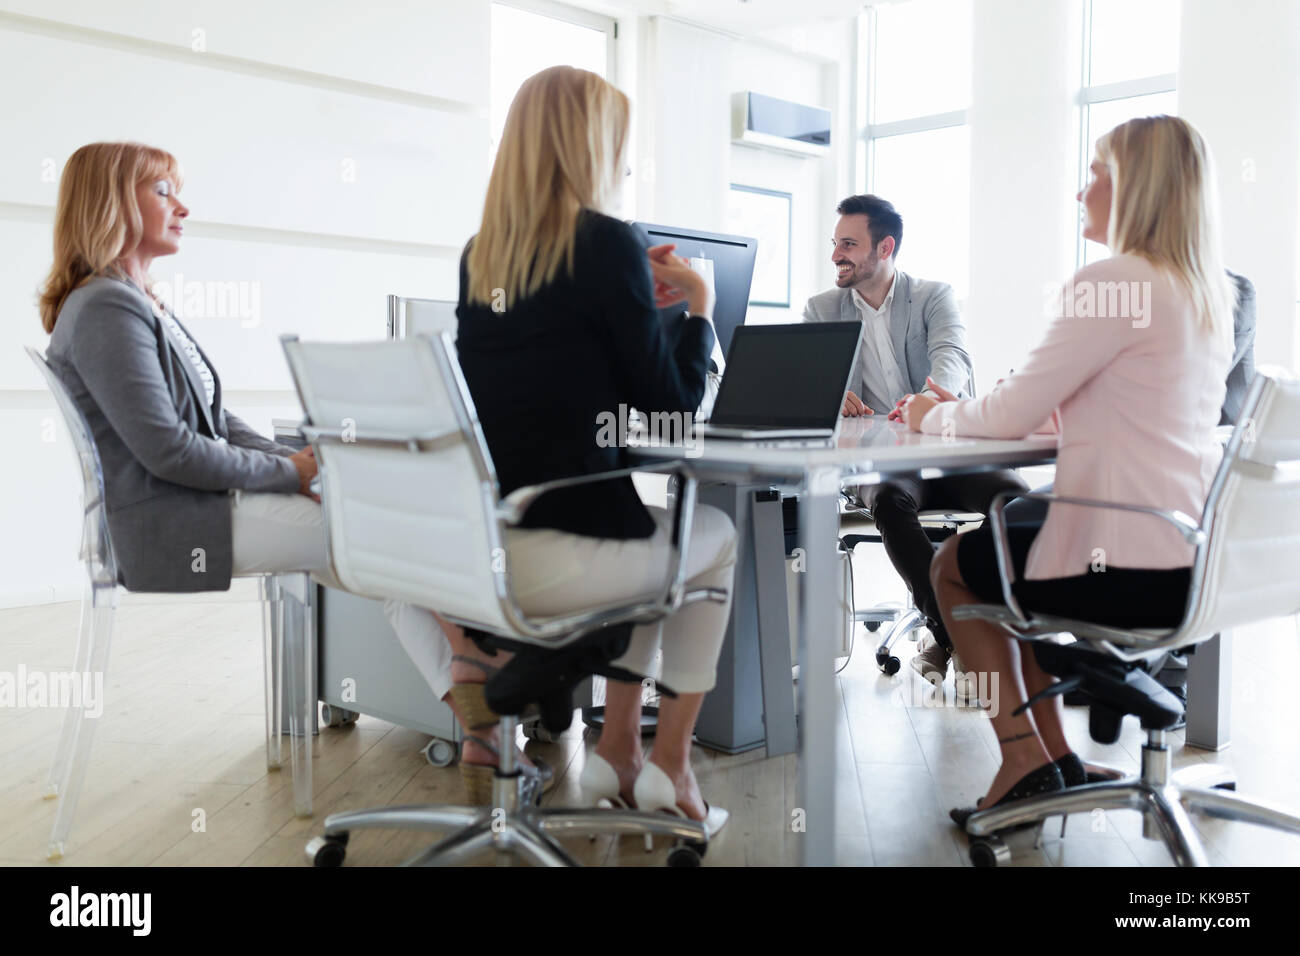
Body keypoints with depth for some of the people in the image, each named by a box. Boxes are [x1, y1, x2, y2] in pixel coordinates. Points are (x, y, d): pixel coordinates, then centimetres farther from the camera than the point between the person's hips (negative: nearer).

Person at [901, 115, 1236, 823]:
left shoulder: (1112, 282, -16)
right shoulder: (1206, 292, 13)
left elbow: (1013, 415, -15)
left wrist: (934, 416, 5)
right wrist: (961, 410, 17)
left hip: (1127, 570, -9)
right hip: (1191, 559, 9)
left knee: (954, 564, 17)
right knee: (1006, 541, 29)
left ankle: (1025, 758, 15)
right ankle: (1055, 756, 27)